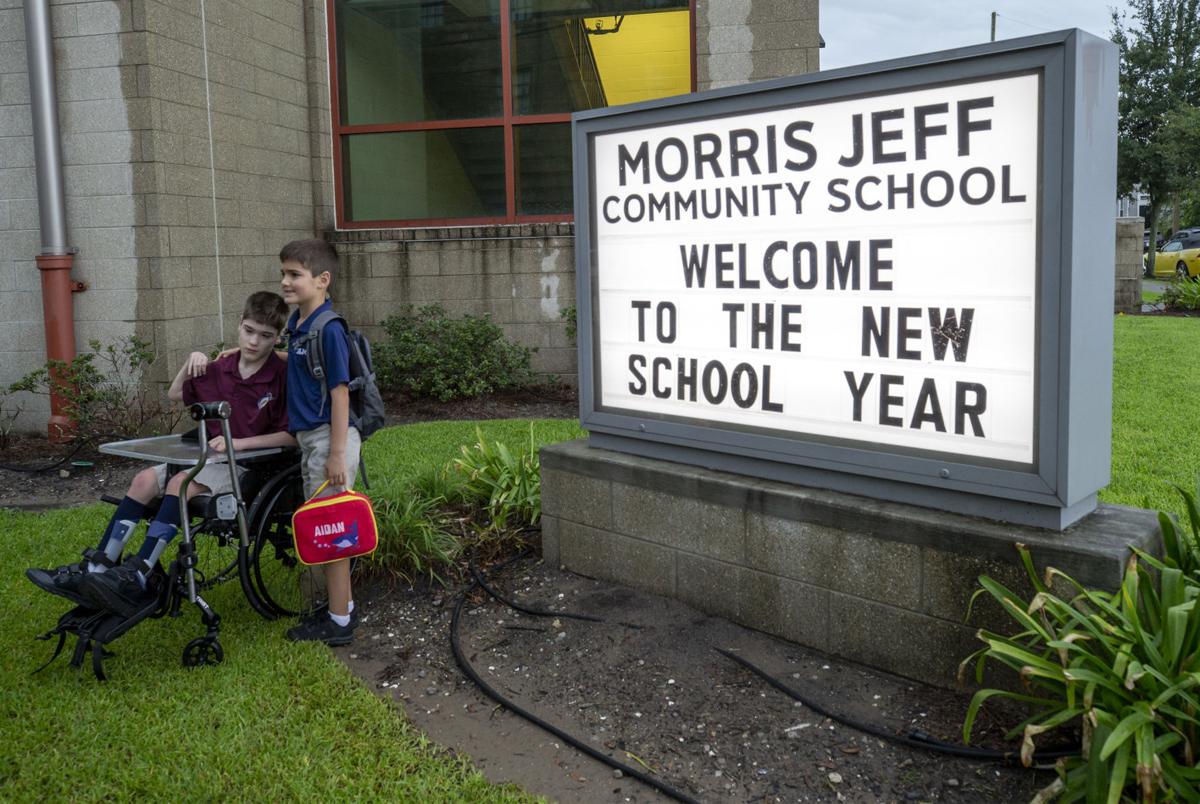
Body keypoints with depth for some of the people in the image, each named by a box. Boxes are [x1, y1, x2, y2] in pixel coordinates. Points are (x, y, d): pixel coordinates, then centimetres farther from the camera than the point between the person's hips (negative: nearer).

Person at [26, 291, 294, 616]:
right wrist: (190, 363, 4)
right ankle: (95, 569, -14)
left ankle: (137, 578, -29)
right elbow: (175, 395, 21)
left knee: (181, 483, -29)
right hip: (209, 456, 7)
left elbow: (292, 436, -16)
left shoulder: (282, 375, -12)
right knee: (145, 480, -12)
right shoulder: (219, 368, 6)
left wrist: (240, 442, -22)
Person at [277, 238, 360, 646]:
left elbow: (339, 392, -19)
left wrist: (337, 455, -20)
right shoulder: (298, 323, 10)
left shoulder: (328, 329, -17)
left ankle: (339, 623, 9)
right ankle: (342, 604, 30)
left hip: (330, 438, -9)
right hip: (310, 438, 9)